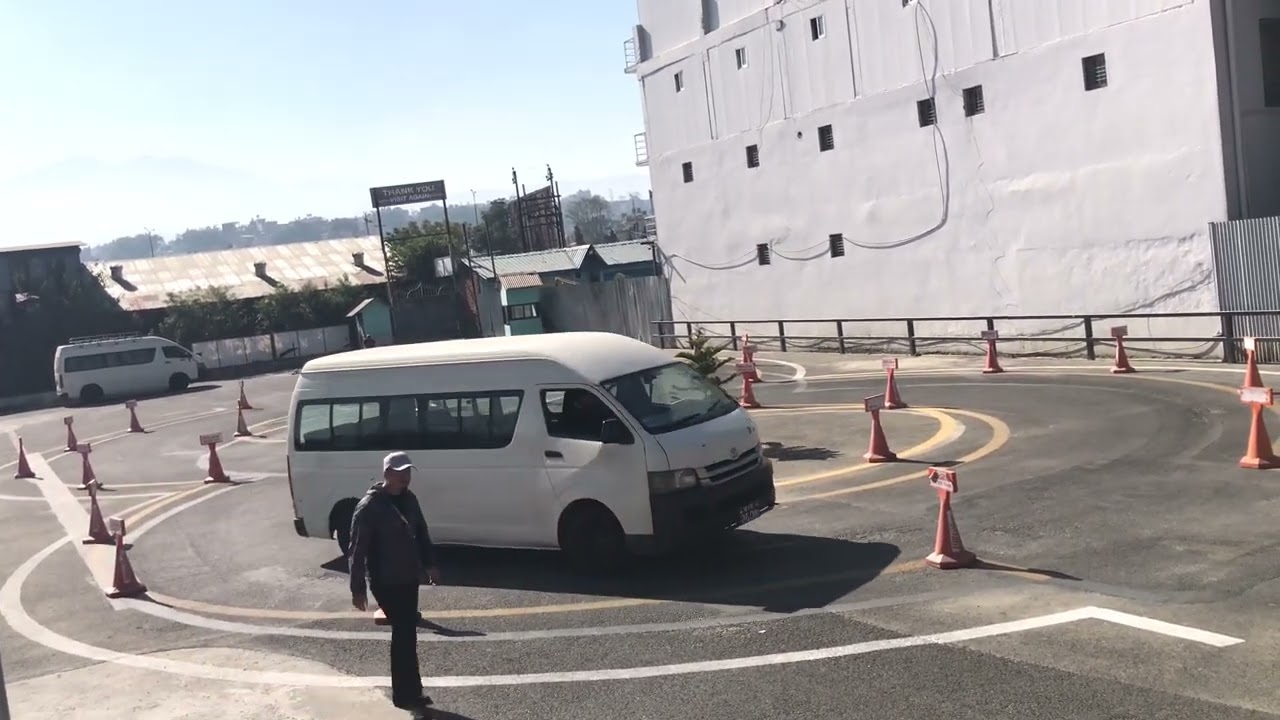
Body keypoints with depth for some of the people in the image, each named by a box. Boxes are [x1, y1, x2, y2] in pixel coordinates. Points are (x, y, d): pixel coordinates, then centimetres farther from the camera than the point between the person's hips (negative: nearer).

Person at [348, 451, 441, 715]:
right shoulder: (369, 506, -18)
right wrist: (358, 588, -17)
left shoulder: (409, 499, 6)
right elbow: (358, 549, -17)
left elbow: (421, 532, 18)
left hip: (409, 578, 8)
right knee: (404, 635, -7)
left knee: (406, 634, 14)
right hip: (386, 582, -7)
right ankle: (406, 695, 3)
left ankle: (409, 692, 24)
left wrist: (429, 564, 14)